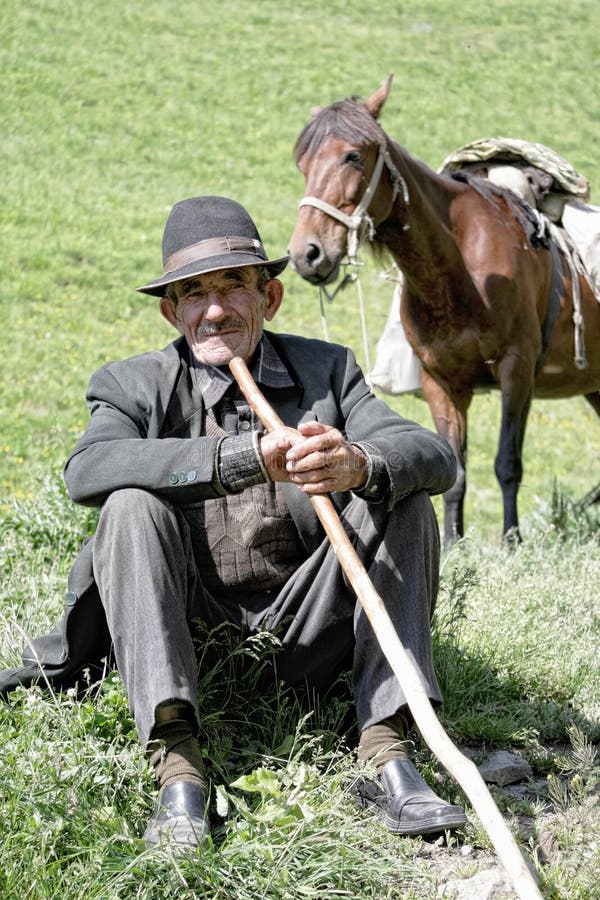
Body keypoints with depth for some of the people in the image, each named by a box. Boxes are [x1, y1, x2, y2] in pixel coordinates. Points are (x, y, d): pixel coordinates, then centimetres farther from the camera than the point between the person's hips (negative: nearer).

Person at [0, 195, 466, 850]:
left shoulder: (326, 370, 3)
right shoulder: (135, 385, -2)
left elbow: (437, 457, -11)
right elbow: (84, 470, -25)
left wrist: (359, 465, -36)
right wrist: (247, 455, -36)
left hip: (304, 623, 2)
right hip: (190, 620, -1)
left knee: (403, 497, -17)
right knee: (131, 505, -26)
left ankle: (386, 754, -24)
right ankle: (177, 766, -33)